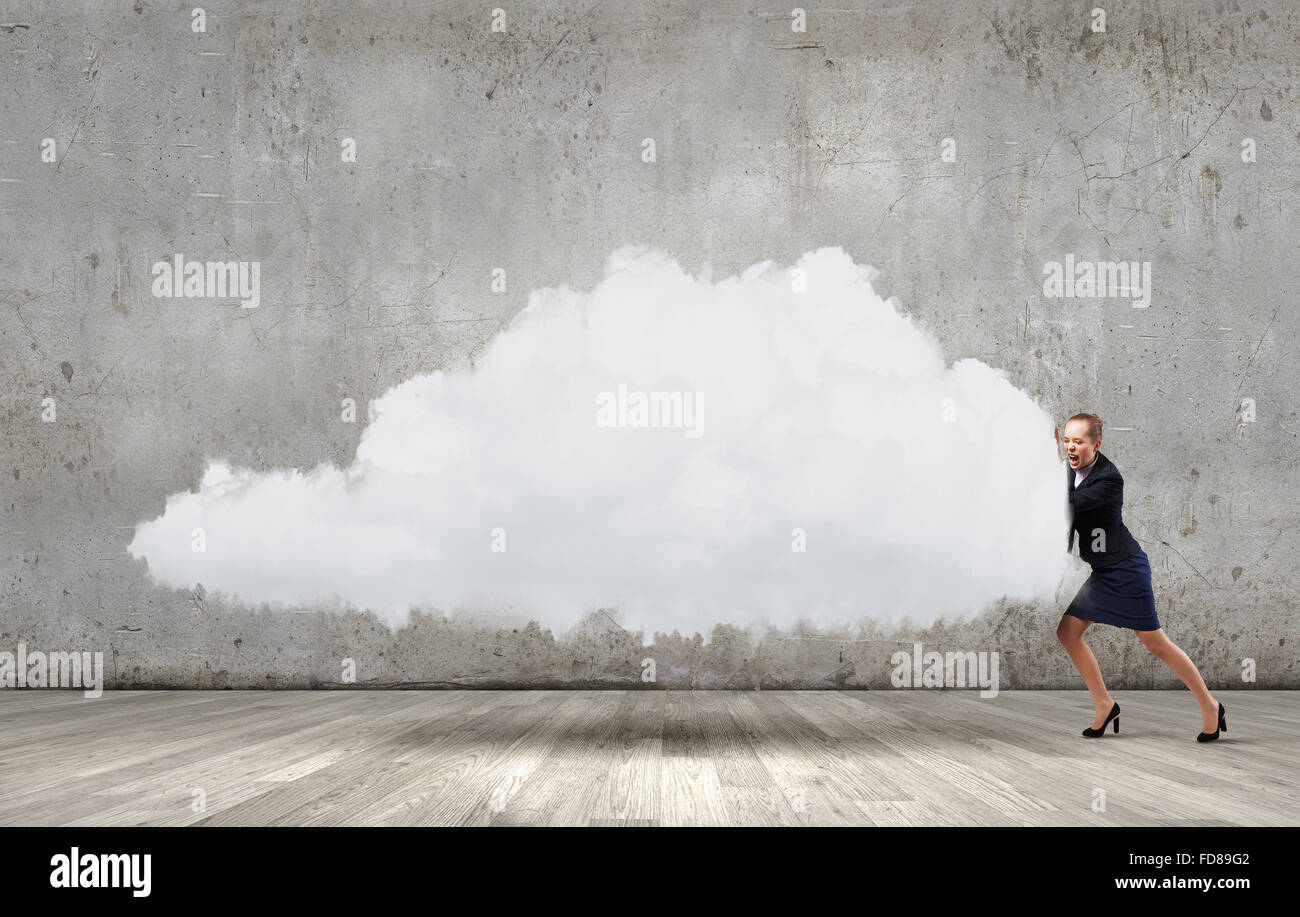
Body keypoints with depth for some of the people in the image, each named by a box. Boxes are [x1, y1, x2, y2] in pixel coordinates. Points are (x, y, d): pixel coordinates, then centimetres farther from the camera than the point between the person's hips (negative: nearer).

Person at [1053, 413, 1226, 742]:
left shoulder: (1109, 478, -23)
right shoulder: (1075, 469, 2)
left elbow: (1070, 503, -27)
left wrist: (1059, 461, -22)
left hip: (1126, 569, -8)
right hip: (1103, 573, 8)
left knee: (1155, 642, -2)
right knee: (1067, 631, 4)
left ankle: (1210, 706, 13)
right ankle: (1104, 705, 15)